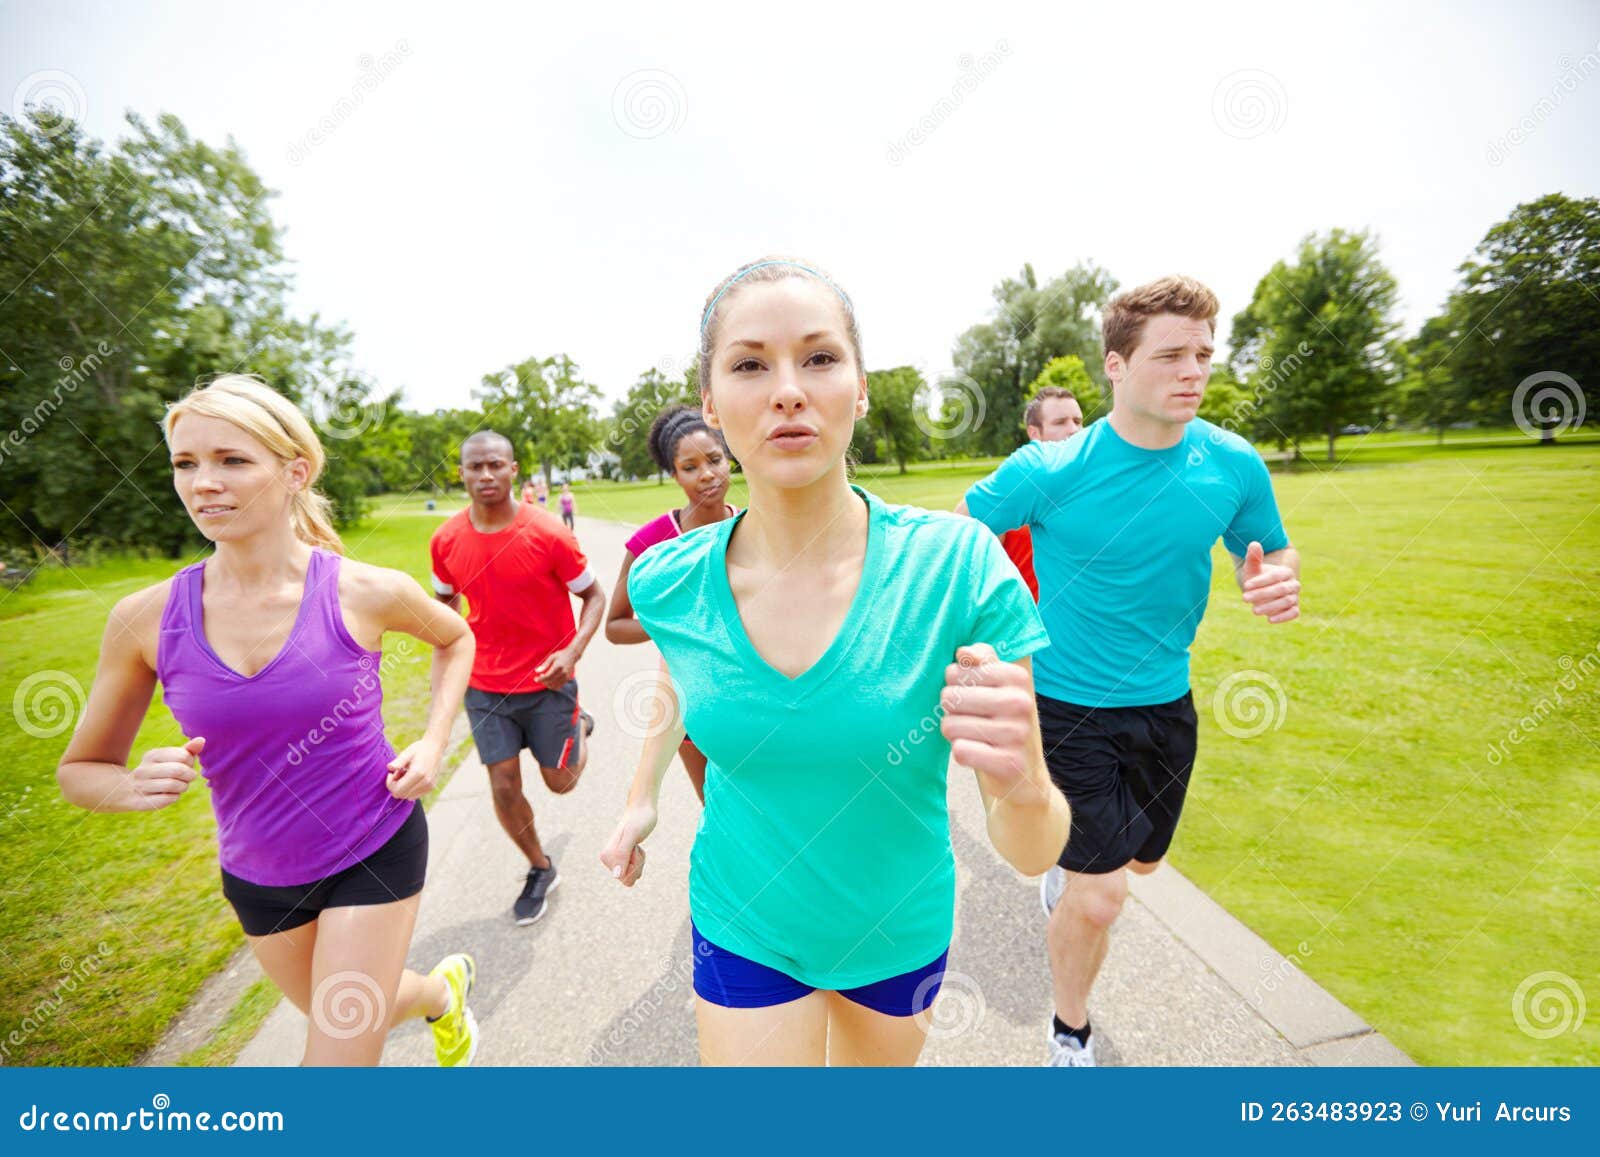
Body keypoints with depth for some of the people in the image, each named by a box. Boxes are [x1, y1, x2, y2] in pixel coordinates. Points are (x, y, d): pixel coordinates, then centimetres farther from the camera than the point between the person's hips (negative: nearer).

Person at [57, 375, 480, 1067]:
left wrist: (433, 742, -8)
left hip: (375, 854, -4)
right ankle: (446, 989, 61)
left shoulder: (367, 593, -19)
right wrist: (137, 786, -21)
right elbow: (79, 770, 2)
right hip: (256, 877, 4)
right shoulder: (147, 619, -12)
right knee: (349, 1020, 27)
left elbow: (454, 637, 2)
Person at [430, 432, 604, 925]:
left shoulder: (548, 534, -17)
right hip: (485, 685, 3)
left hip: (547, 680, -3)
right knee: (504, 788, 6)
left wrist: (573, 651, -24)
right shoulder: (445, 541, -5)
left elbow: (593, 596, -9)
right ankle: (540, 870, 32)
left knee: (560, 782, 12)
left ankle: (579, 724, 47)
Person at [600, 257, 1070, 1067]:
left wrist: (1023, 782, -42)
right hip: (743, 929, 0)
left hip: (900, 930, 1)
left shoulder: (959, 568, -26)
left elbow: (1031, 853, -21)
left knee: (874, 1062, 30)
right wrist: (643, 798, 13)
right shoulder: (668, 584, -18)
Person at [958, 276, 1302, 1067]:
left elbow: (1272, 552, 9)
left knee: (1140, 860, 24)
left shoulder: (1235, 465, -7)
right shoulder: (1048, 471, -19)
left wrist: (1276, 581, -15)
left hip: (1165, 704, 5)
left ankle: (1067, 868, 62)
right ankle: (1070, 1036, 30)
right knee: (1102, 895, -3)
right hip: (1067, 706, -5)